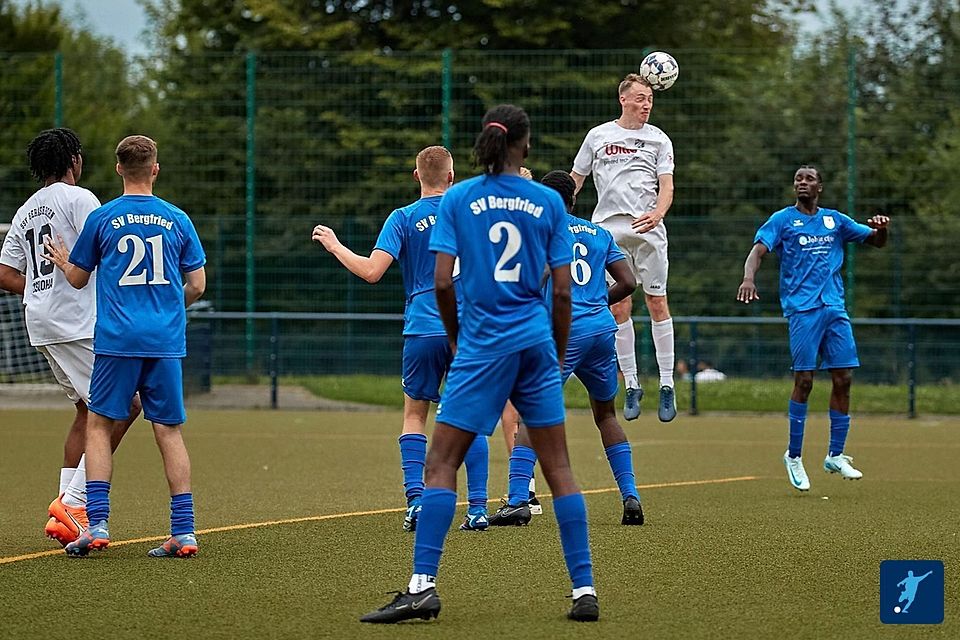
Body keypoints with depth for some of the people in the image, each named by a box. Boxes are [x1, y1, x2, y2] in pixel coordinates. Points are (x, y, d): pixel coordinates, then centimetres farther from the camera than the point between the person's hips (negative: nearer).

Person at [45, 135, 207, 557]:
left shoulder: (102, 218, 2)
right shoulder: (177, 220, 7)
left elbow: (77, 279, 12)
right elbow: (197, 286, 9)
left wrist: (62, 261, 34)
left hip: (117, 339, -2)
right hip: (166, 340, 2)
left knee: (99, 425, 6)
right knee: (170, 430, 5)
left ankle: (97, 523, -6)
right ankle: (184, 532, 0)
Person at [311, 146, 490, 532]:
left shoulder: (404, 218, -2)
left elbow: (372, 271, -11)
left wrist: (334, 246, 2)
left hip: (423, 330, -1)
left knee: (415, 415, 11)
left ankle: (415, 501, -3)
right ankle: (477, 508, 1)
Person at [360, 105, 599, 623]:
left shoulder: (457, 199, -1)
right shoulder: (549, 202, 3)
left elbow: (442, 281, -5)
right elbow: (563, 290, 3)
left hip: (482, 345, -2)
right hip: (535, 340, 2)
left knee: (441, 464, 1)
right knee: (558, 467, 6)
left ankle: (422, 586, -8)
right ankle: (584, 590, 4)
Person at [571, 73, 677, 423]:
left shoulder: (659, 139, 9)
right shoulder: (598, 135, 10)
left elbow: (666, 186, 1)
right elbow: (575, 179, 18)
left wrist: (657, 213, -19)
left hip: (648, 229, -1)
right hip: (609, 230, 1)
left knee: (657, 302, -5)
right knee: (619, 306, -2)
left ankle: (667, 386, -1)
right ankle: (631, 386, 5)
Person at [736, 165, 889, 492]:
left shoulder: (835, 220, 15)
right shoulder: (782, 220, 5)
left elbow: (876, 241, 17)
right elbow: (758, 250, -7)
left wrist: (881, 228, -7)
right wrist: (748, 277, -28)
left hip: (835, 308, 4)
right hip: (802, 308, -4)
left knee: (843, 379, 0)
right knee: (804, 380, -9)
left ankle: (835, 456, 9)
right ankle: (793, 456, 3)